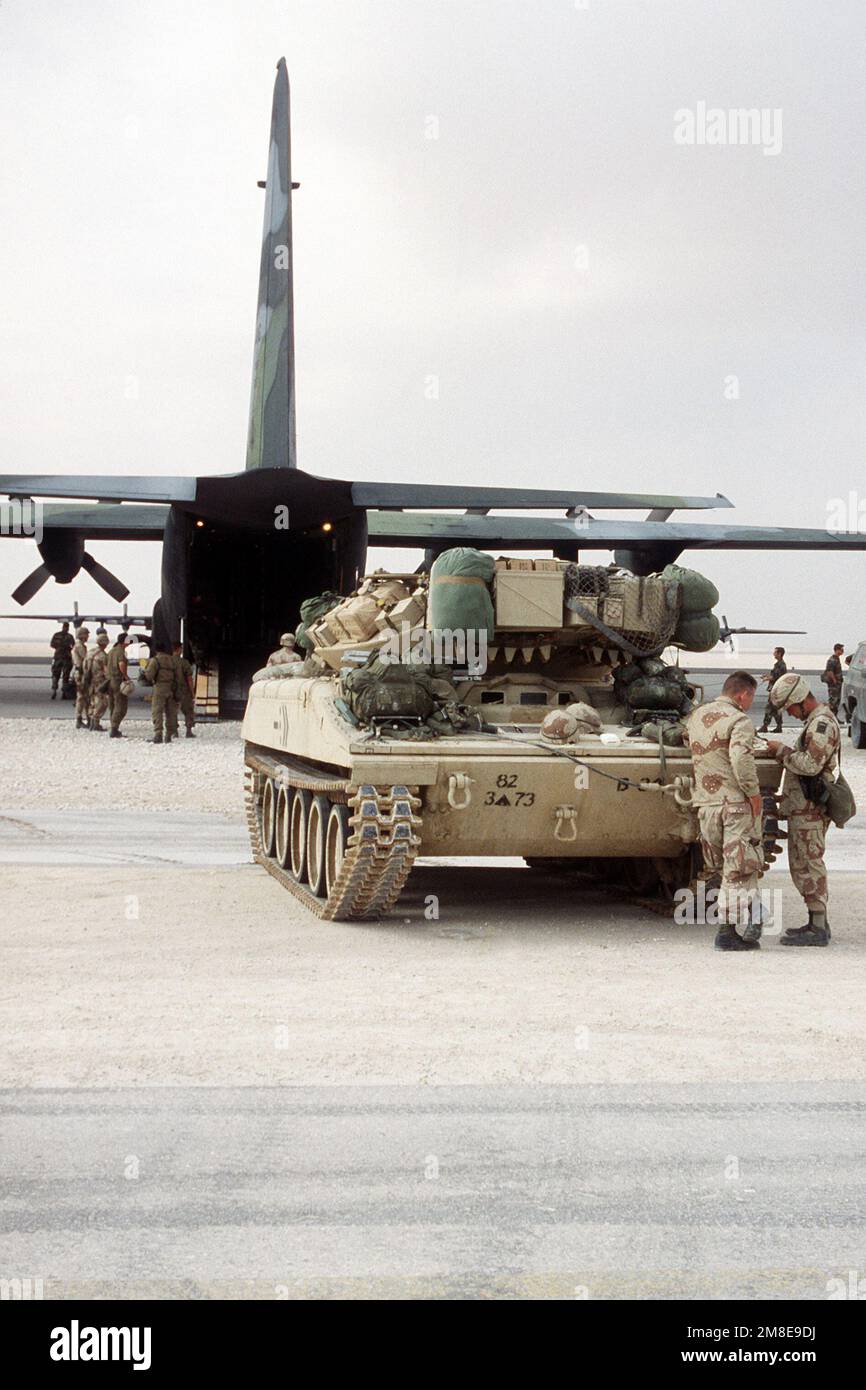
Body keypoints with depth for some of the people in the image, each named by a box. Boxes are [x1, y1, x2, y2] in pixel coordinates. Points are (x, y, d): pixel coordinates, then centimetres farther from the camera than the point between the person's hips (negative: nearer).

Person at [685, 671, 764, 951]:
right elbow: (741, 758, -25)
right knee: (739, 868, -1)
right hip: (736, 802, -7)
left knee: (719, 868, 14)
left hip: (705, 802, 7)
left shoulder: (696, 716, 12)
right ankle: (727, 931, -1)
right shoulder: (740, 721, -11)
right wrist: (754, 793, -15)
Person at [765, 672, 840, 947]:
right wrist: (783, 753, 8)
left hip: (809, 810, -11)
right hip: (803, 808, 11)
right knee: (805, 865, 16)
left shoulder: (822, 723, -15)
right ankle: (818, 922, 22)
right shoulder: (815, 721, 18)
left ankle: (818, 930, -8)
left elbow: (810, 764, -24)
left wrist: (782, 750, -13)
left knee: (808, 865, -9)